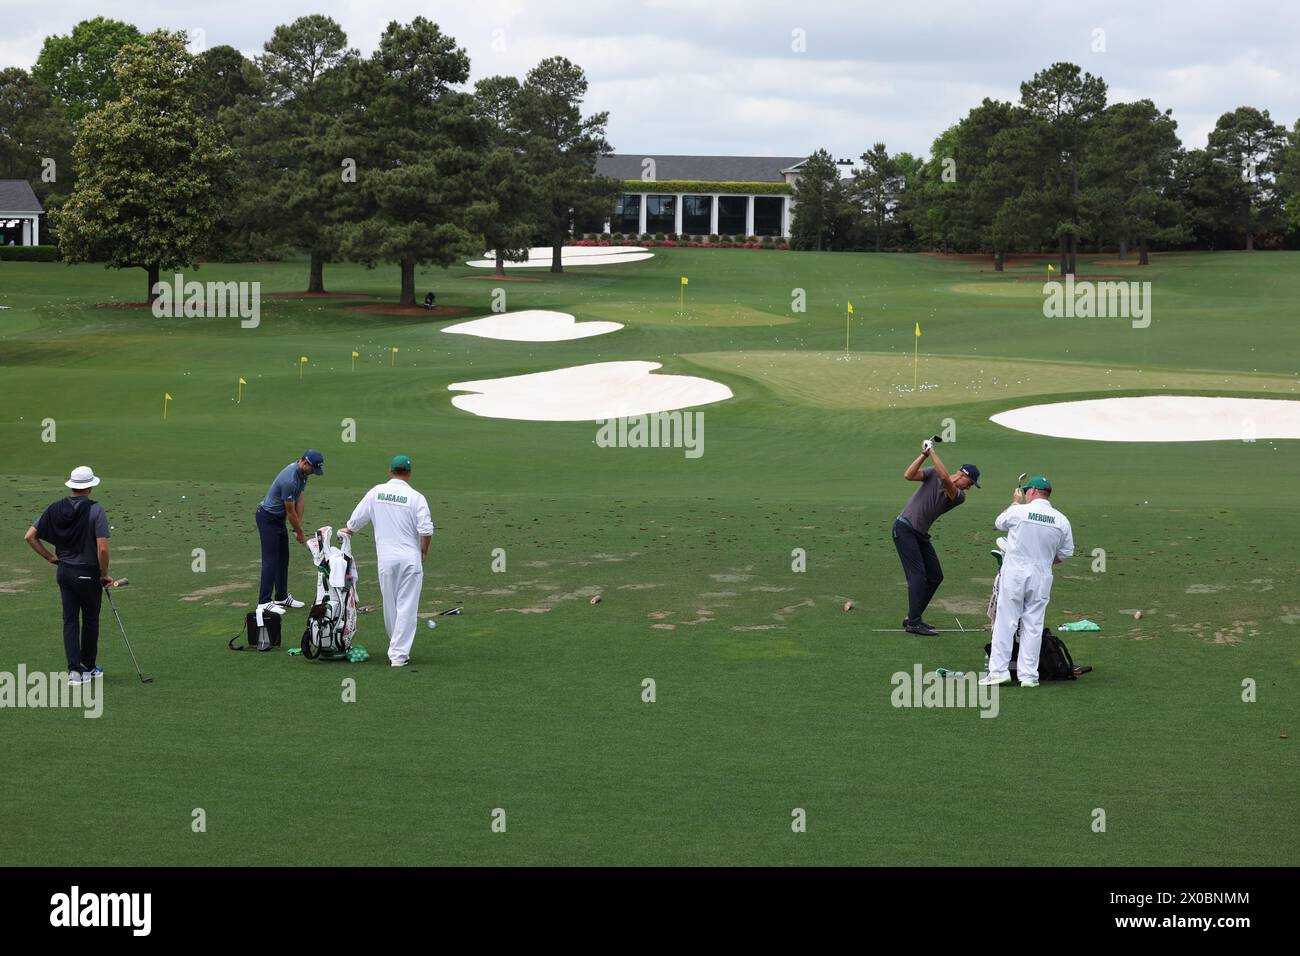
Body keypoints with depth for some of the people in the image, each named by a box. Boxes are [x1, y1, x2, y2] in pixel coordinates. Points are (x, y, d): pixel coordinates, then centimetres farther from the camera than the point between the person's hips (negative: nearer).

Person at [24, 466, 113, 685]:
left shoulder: (55, 509, 0)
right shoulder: (95, 510, -17)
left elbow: (30, 536, 1)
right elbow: (103, 548, -22)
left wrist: (49, 557, 10)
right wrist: (105, 574, -8)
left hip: (64, 571, 4)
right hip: (88, 573, -4)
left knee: (70, 620, 8)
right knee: (90, 619, 12)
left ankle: (74, 670, 1)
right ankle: (88, 668, 23)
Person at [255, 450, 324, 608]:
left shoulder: (303, 473, -2)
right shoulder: (289, 480, -31)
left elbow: (301, 499, 2)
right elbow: (290, 512, -21)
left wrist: (299, 528, -1)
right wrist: (300, 533, -8)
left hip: (279, 517, 10)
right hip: (267, 518, -10)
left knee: (283, 558, 13)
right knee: (270, 560, -10)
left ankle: (281, 597, 21)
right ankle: (264, 601, -9)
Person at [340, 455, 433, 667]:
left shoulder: (376, 492, 3)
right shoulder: (416, 497, -8)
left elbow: (356, 520, 11)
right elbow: (426, 530, -12)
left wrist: (347, 531, 32)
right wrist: (424, 550, 7)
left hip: (385, 558, 3)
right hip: (410, 558, -3)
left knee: (389, 605, 15)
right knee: (406, 606, 0)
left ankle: (397, 649, 27)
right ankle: (399, 654, -5)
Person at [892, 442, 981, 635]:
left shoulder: (959, 496, 0)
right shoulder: (932, 474, -4)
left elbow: (945, 478, -20)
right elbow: (908, 475, -18)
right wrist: (925, 454, -22)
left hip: (921, 534, 7)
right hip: (904, 528, -7)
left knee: (935, 576, 7)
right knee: (917, 574, -13)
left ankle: (913, 617, 15)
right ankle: (914, 623, -14)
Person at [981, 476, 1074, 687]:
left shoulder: (1018, 512, -8)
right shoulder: (1061, 520, 1)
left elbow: (999, 523, 14)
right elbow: (1065, 553, 8)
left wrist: (1016, 502, 26)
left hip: (1014, 574, -3)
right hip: (1042, 577, 3)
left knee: (1005, 622, 2)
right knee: (1033, 626, 7)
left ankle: (999, 670, 0)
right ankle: (1028, 674, 7)